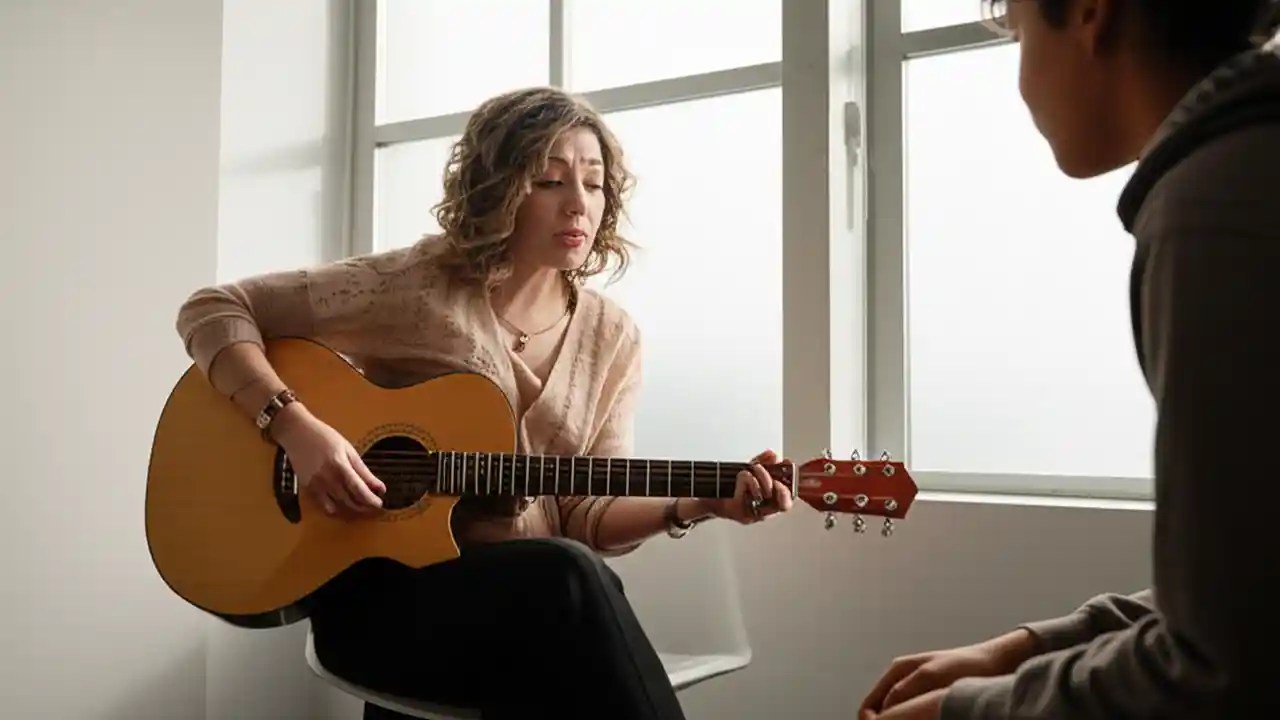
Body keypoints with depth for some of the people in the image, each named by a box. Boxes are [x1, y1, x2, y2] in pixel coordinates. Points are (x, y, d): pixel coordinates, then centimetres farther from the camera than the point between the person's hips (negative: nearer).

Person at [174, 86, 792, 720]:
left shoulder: (611, 339, 5)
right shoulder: (415, 283, -7)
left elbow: (587, 516, 4)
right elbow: (212, 311, -5)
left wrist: (694, 504, -15)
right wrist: (296, 428, -20)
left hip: (532, 598, 4)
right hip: (377, 589, -3)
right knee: (568, 573, -34)